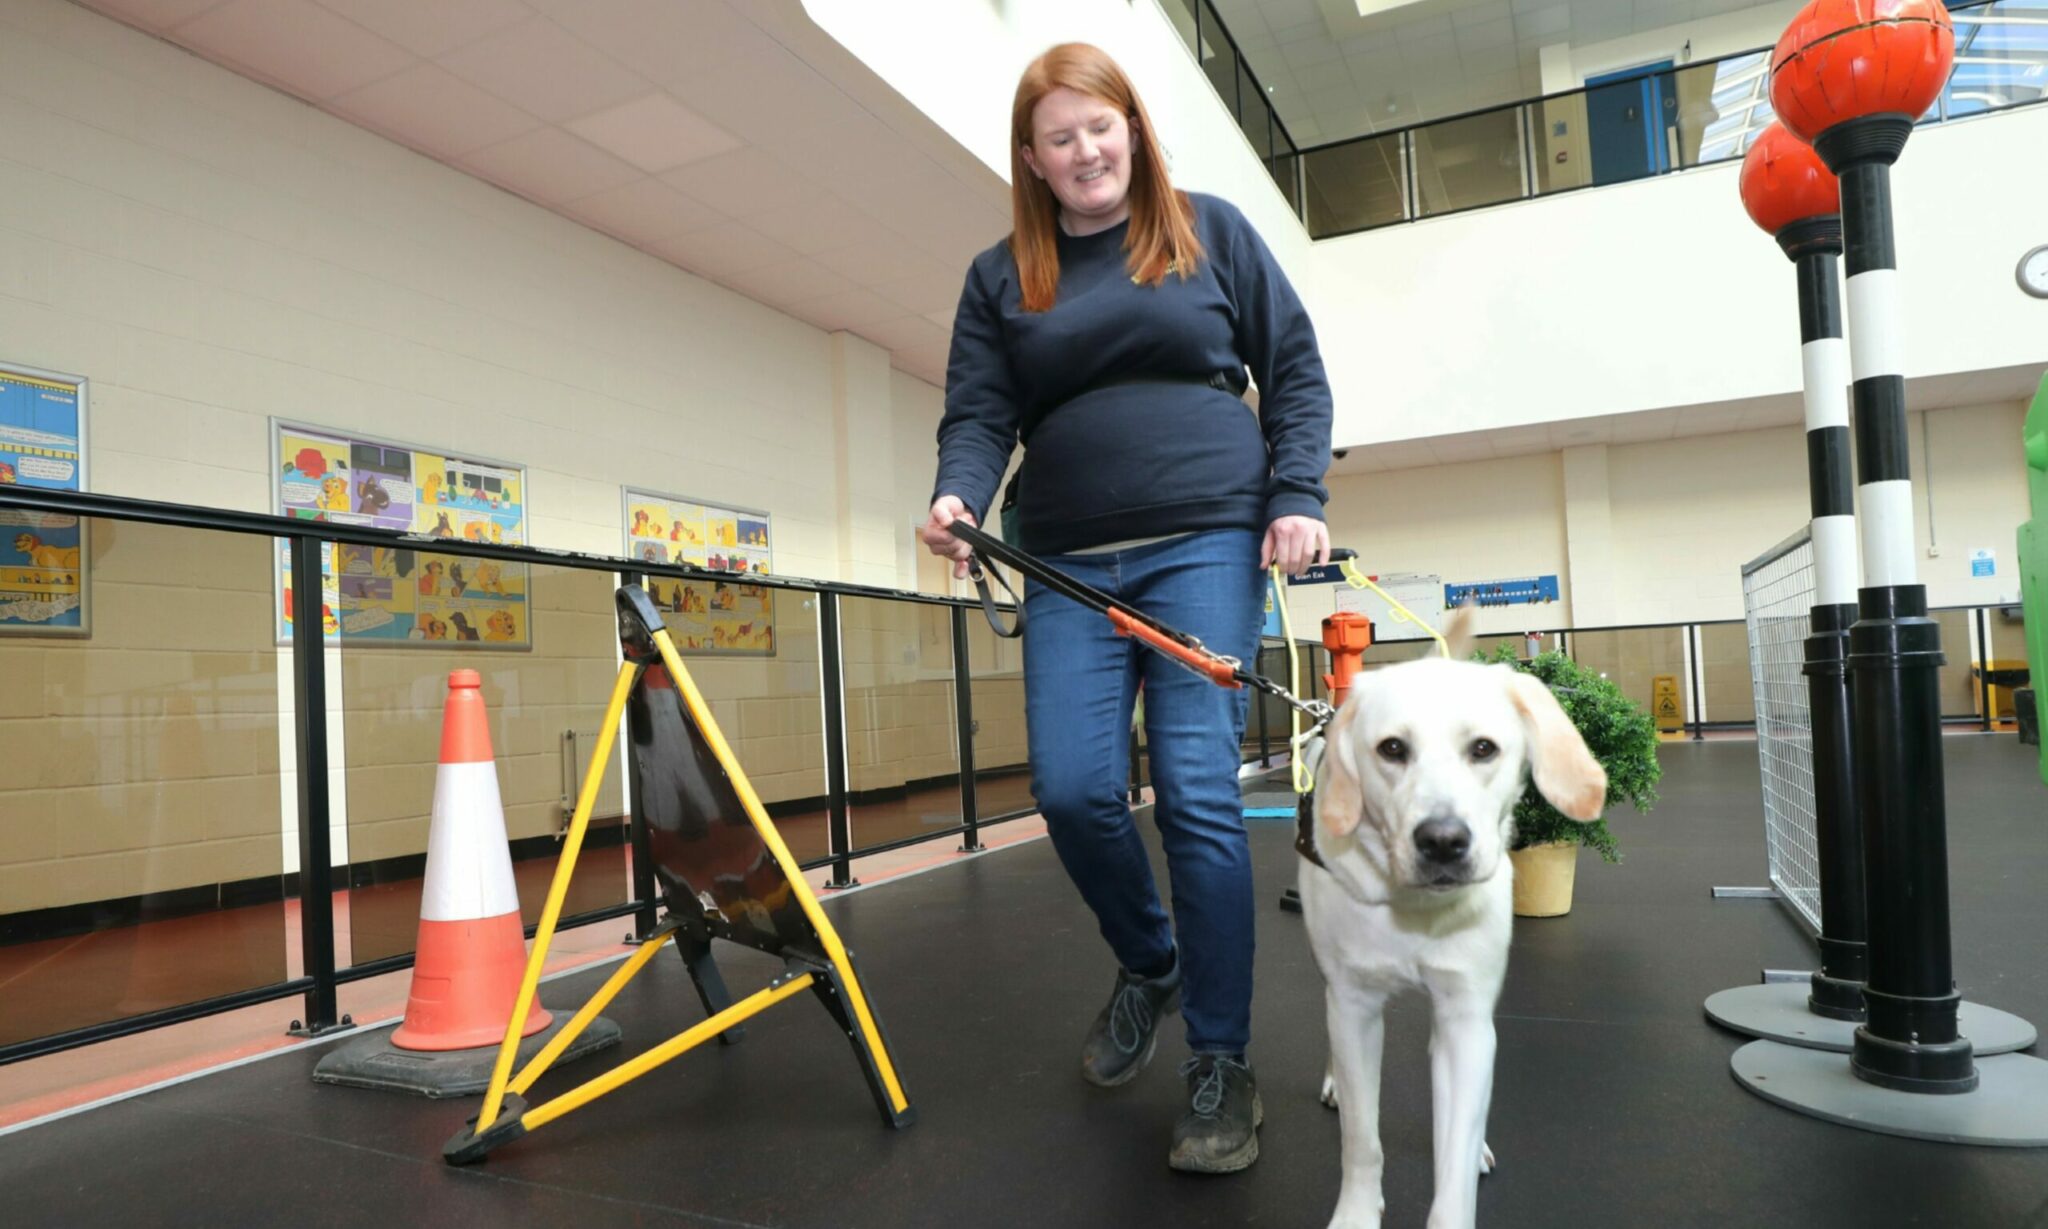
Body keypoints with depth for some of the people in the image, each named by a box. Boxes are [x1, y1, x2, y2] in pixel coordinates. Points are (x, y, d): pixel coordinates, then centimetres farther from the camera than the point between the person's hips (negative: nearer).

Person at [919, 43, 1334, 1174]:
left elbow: (1295, 371, 10)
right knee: (1073, 791, -7)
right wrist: (957, 495, -15)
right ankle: (1149, 964, 24)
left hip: (1206, 543, -2)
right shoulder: (999, 277, 15)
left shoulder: (1211, 233, 11)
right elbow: (979, 416, 6)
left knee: (1197, 795, -9)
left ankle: (1221, 1066, 6)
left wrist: (1297, 498, -4)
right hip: (1072, 563, 3)